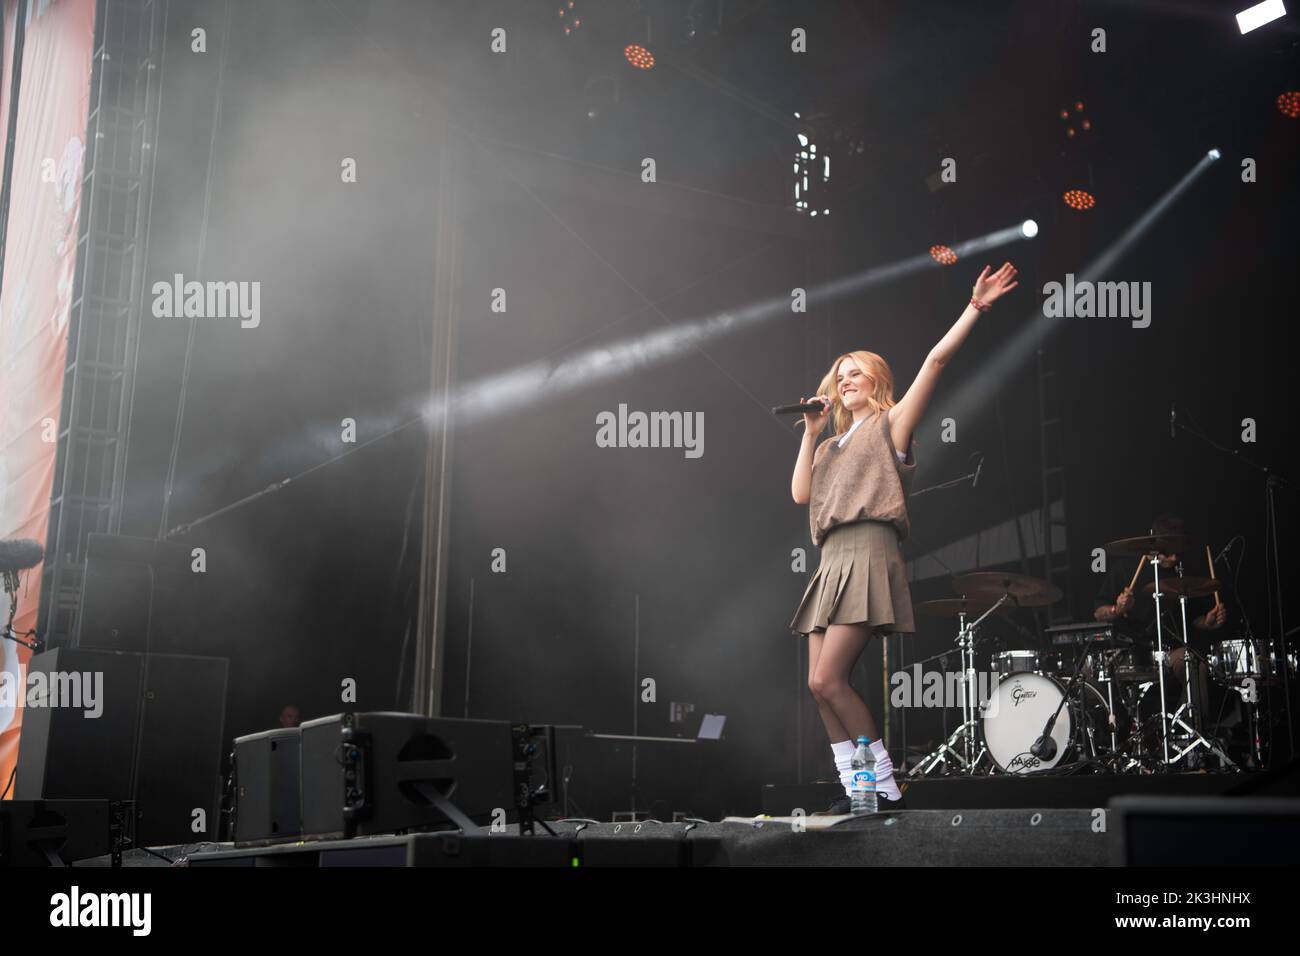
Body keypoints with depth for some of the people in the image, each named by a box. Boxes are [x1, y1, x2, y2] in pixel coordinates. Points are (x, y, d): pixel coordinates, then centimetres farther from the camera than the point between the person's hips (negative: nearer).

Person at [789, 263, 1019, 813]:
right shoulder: (832, 447, 26)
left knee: (827, 680, -16)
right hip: (833, 563, 7)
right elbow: (800, 494, 12)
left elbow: (937, 360, -2)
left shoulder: (889, 425, 8)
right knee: (822, 687, 0)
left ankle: (885, 787, -8)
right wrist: (812, 433, 12)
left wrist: (975, 308, -7)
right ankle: (855, 789, 5)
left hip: (867, 556, -7)